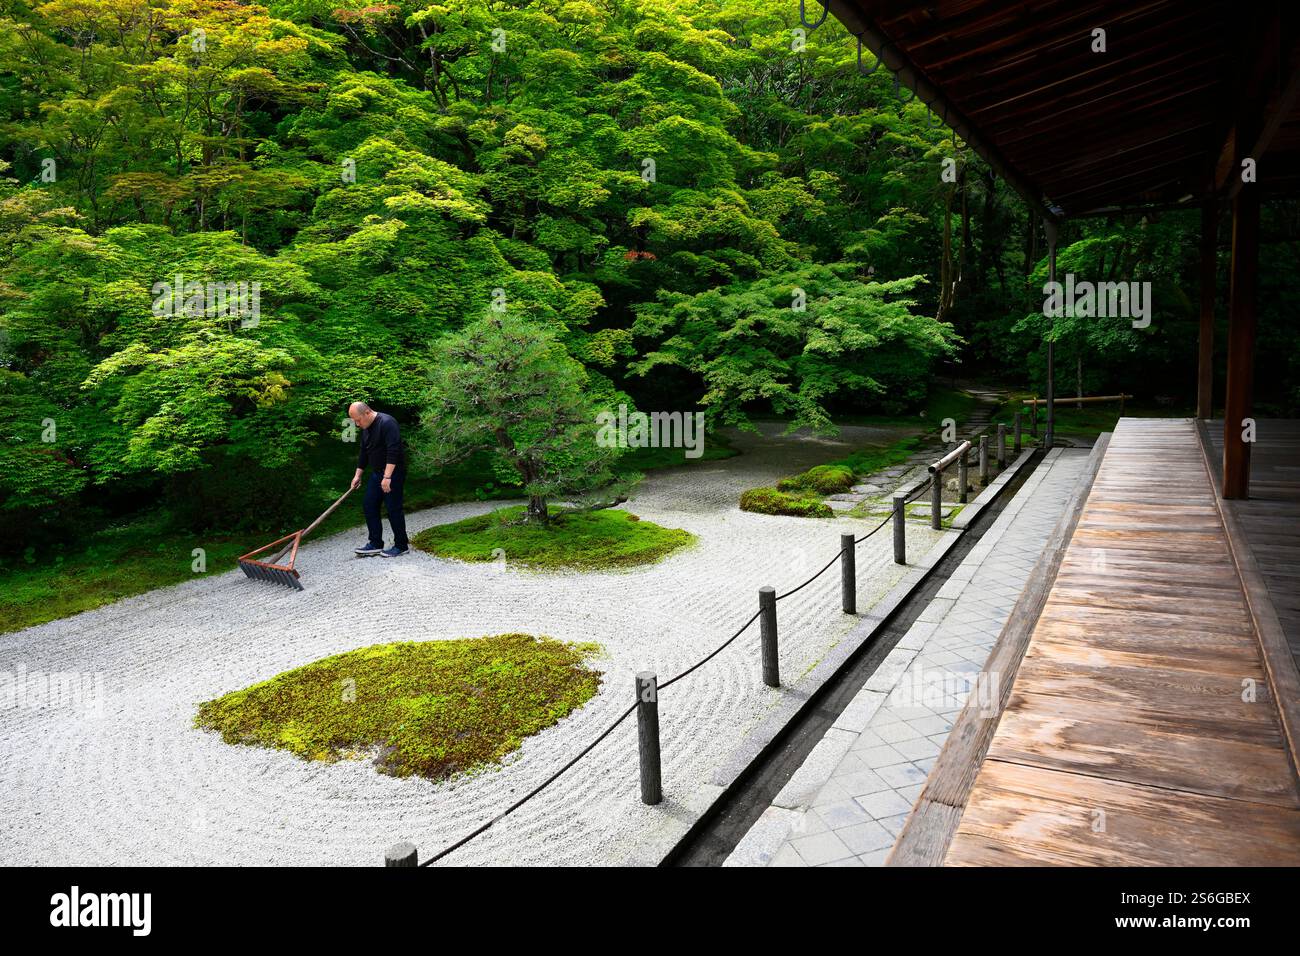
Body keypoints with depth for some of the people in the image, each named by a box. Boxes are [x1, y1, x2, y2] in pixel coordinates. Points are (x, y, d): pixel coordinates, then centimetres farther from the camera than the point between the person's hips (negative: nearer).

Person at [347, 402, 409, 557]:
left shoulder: (387, 423, -20)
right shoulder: (366, 428, 10)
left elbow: (393, 451, -27)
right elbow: (363, 453, 20)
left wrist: (387, 477, -30)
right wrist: (358, 475, 22)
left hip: (393, 474, -9)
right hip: (377, 474, 9)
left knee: (394, 509, -5)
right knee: (369, 505, 8)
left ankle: (402, 546, 7)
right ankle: (376, 544, 16)